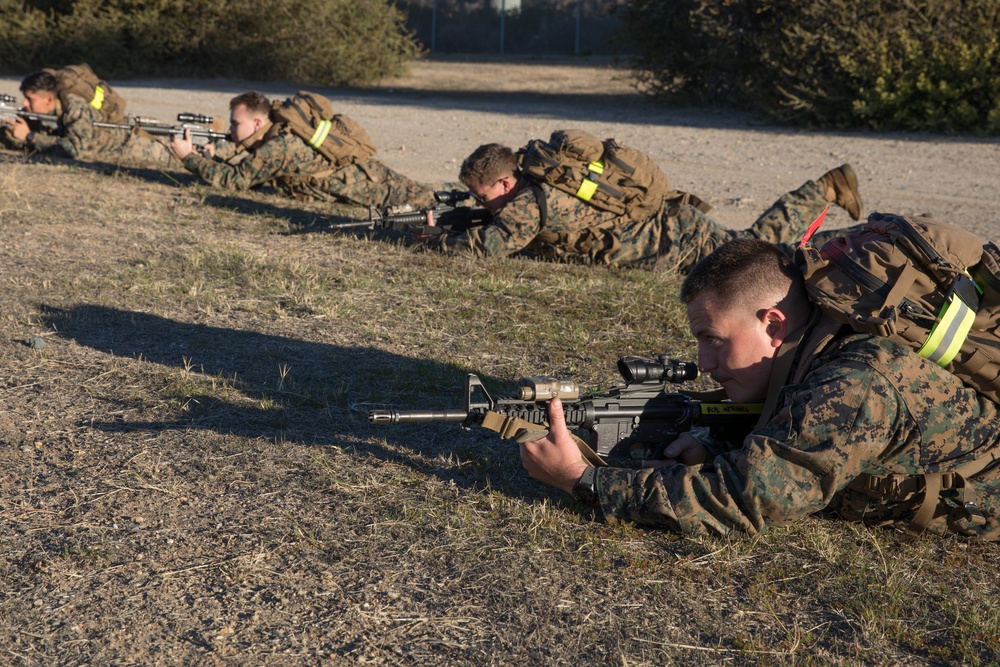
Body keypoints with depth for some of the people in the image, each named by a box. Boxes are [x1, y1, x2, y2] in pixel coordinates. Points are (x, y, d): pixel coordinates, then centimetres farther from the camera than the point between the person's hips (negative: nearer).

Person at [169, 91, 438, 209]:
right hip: (359, 176, 8)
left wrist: (188, 156, -15)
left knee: (425, 202, -2)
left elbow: (234, 179, -22)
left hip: (372, 186, -8)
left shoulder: (278, 147, -24)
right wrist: (206, 156, -2)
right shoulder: (270, 140, 5)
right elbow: (240, 173, 10)